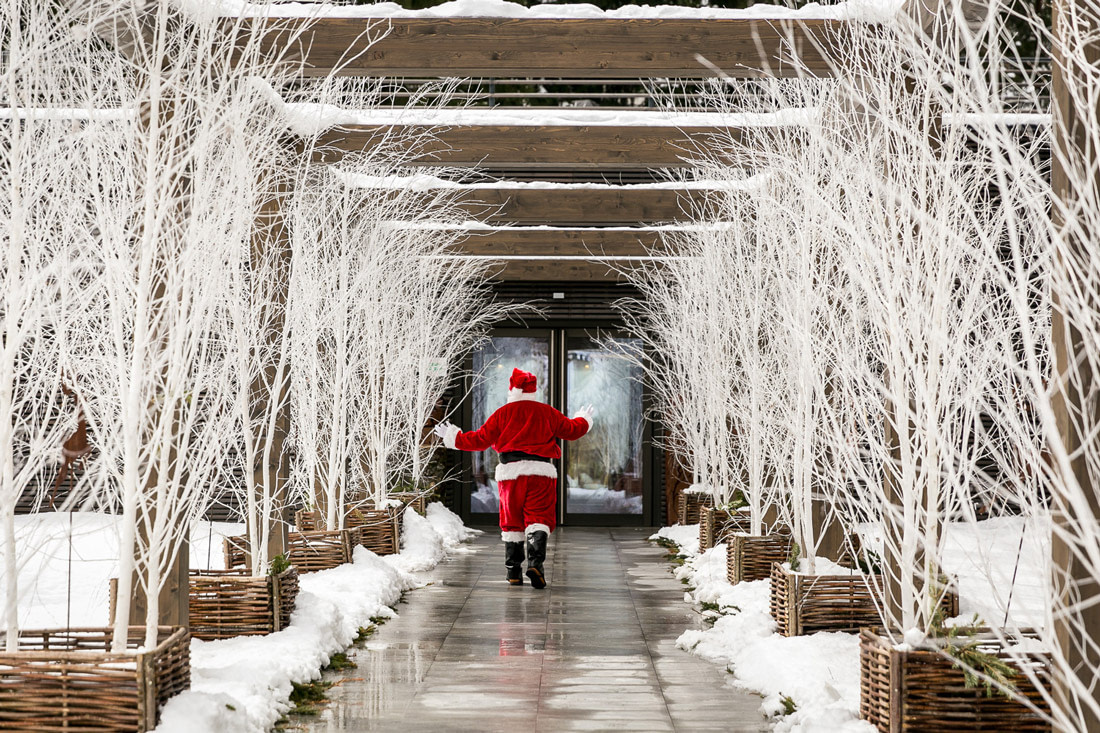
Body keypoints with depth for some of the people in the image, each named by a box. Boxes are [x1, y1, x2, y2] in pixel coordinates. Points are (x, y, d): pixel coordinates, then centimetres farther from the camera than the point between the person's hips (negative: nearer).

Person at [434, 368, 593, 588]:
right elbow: (572, 430, 19)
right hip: (541, 471, 0)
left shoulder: (502, 414, 6)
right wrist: (584, 420, 41)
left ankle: (513, 571, 10)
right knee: (539, 518, -3)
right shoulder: (547, 413, 10)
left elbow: (480, 439, 4)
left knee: (512, 522, 10)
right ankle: (535, 562, -25)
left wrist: (454, 437, 18)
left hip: (510, 471, 0)